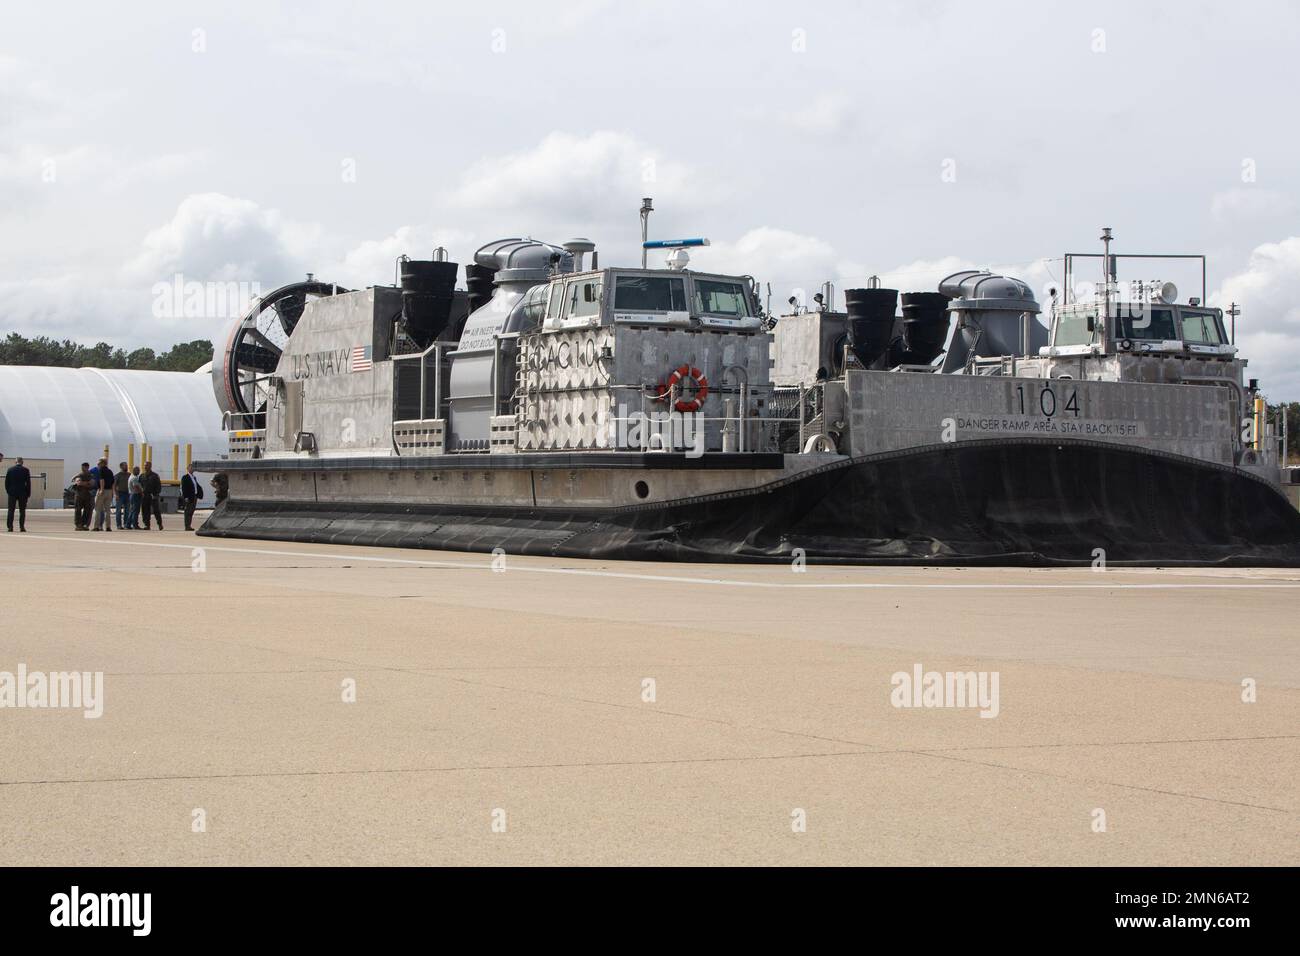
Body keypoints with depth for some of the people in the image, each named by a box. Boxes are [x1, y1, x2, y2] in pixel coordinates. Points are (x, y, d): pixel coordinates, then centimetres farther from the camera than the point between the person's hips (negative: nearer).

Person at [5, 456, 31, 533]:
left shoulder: (10, 470, 1)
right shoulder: (25, 470, -4)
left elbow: (6, 482, 3)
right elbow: (28, 483, -4)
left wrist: (8, 491, 12)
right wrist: (28, 493, 3)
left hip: (12, 493, 1)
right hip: (22, 493, -1)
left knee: (11, 510, 4)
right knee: (22, 511, 4)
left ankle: (10, 526, -3)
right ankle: (22, 527, -1)